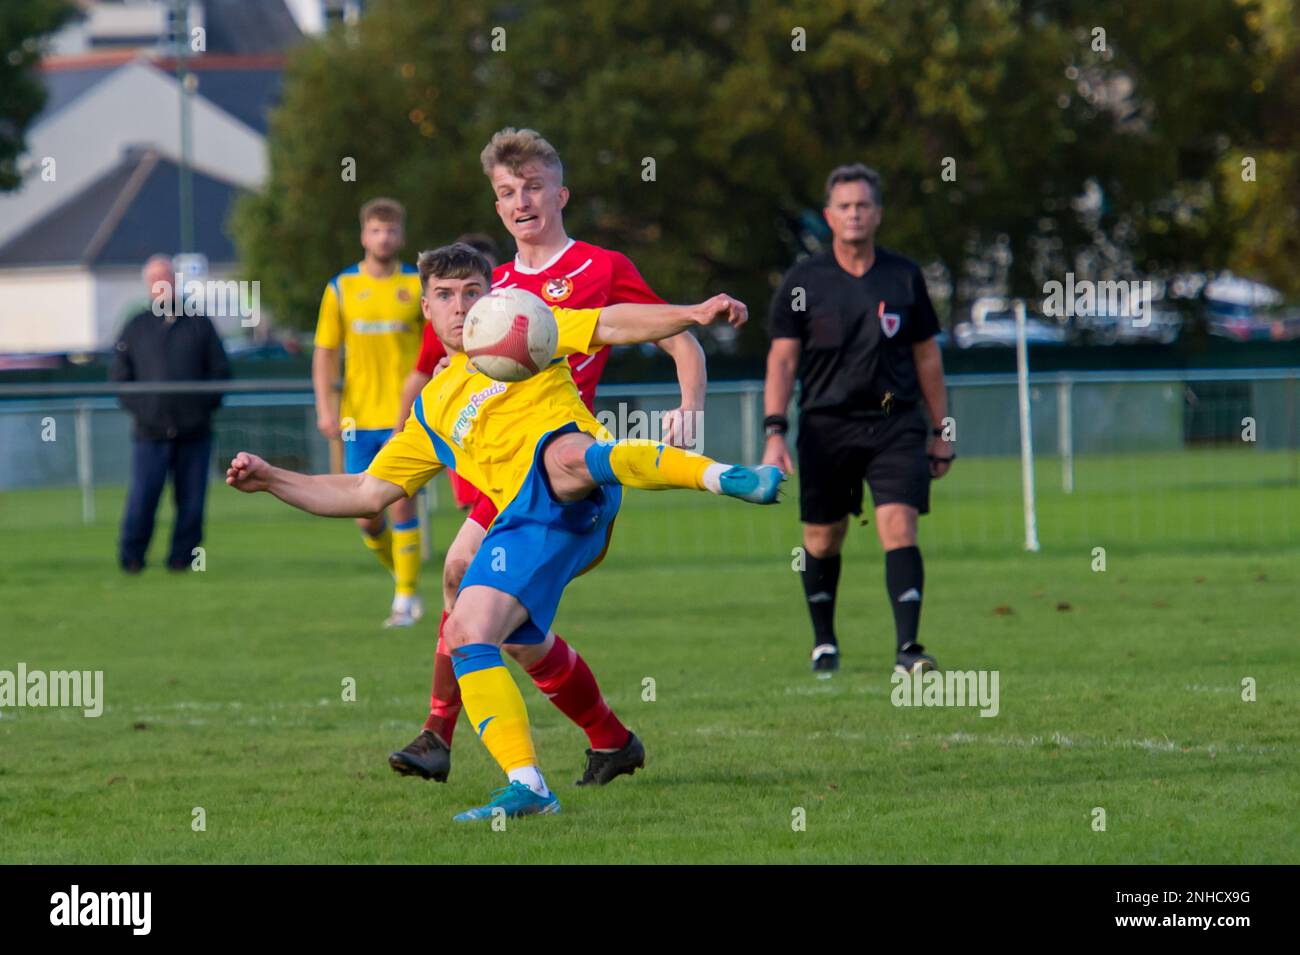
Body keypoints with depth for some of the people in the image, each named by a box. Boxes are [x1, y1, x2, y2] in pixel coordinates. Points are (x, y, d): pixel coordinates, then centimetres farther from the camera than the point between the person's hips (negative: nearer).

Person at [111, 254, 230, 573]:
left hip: (194, 431, 1)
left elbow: (220, 370, 11)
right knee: (142, 496, -9)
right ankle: (131, 556, 4)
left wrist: (206, 405, -1)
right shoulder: (135, 328, 10)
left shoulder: (199, 325, 9)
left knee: (191, 500, 1)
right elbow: (118, 376, 12)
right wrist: (137, 407, -2)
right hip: (150, 434, -1)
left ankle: (182, 556, 12)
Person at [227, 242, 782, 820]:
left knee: (567, 454, -42)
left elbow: (612, 326, 8)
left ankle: (721, 476, -50)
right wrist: (269, 479, 24)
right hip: (523, 523, 5)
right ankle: (527, 786, -18)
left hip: (575, 494, -5)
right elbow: (364, 493, 33)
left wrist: (693, 314, -9)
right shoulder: (431, 412, 31)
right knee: (465, 634, -17)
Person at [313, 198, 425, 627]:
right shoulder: (341, 288, 5)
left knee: (400, 503, -11)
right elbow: (325, 353, 7)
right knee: (367, 514, 2)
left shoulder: (419, 285, 2)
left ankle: (405, 598, -2)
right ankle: (401, 574, 27)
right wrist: (325, 408, -4)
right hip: (359, 417, 2)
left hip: (406, 416, -2)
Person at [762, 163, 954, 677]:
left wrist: (941, 432, 13)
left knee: (899, 529, -15)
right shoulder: (802, 283, 1)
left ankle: (907, 648, -19)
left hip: (895, 424, 0)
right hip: (826, 426, 0)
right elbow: (782, 360, 0)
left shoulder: (904, 277, 6)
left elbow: (926, 355, 13)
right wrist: (774, 433, -11)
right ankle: (824, 640, 28)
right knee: (822, 539, 7)